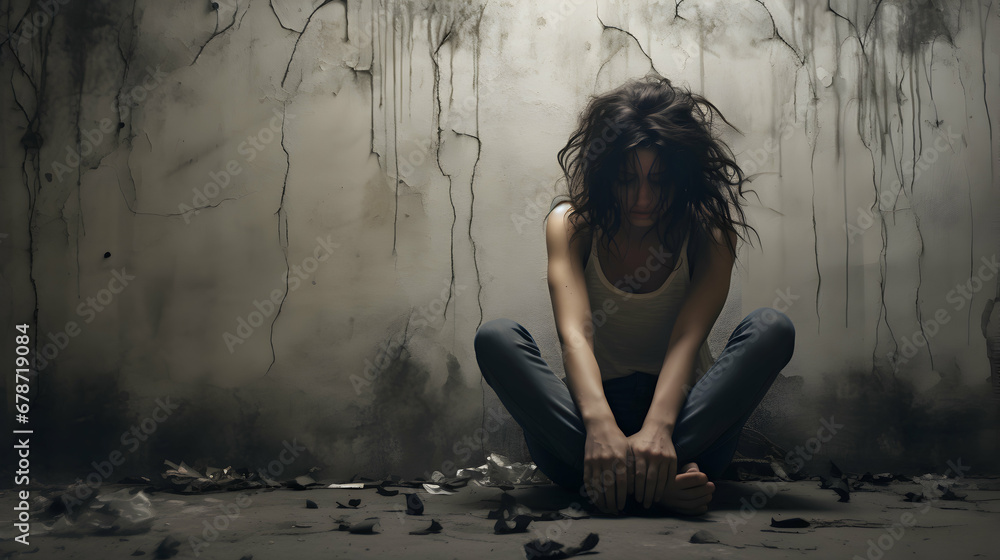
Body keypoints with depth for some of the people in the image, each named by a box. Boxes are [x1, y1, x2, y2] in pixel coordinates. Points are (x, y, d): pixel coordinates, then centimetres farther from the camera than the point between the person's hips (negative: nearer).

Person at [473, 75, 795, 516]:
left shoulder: (711, 231, -3)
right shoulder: (570, 223, -3)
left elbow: (687, 339, -19)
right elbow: (574, 333, -20)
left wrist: (657, 429, -39)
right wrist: (601, 426, -40)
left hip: (681, 414, 0)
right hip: (589, 410, 0)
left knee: (772, 328, -25)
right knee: (495, 337, -25)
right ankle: (660, 481, -42)